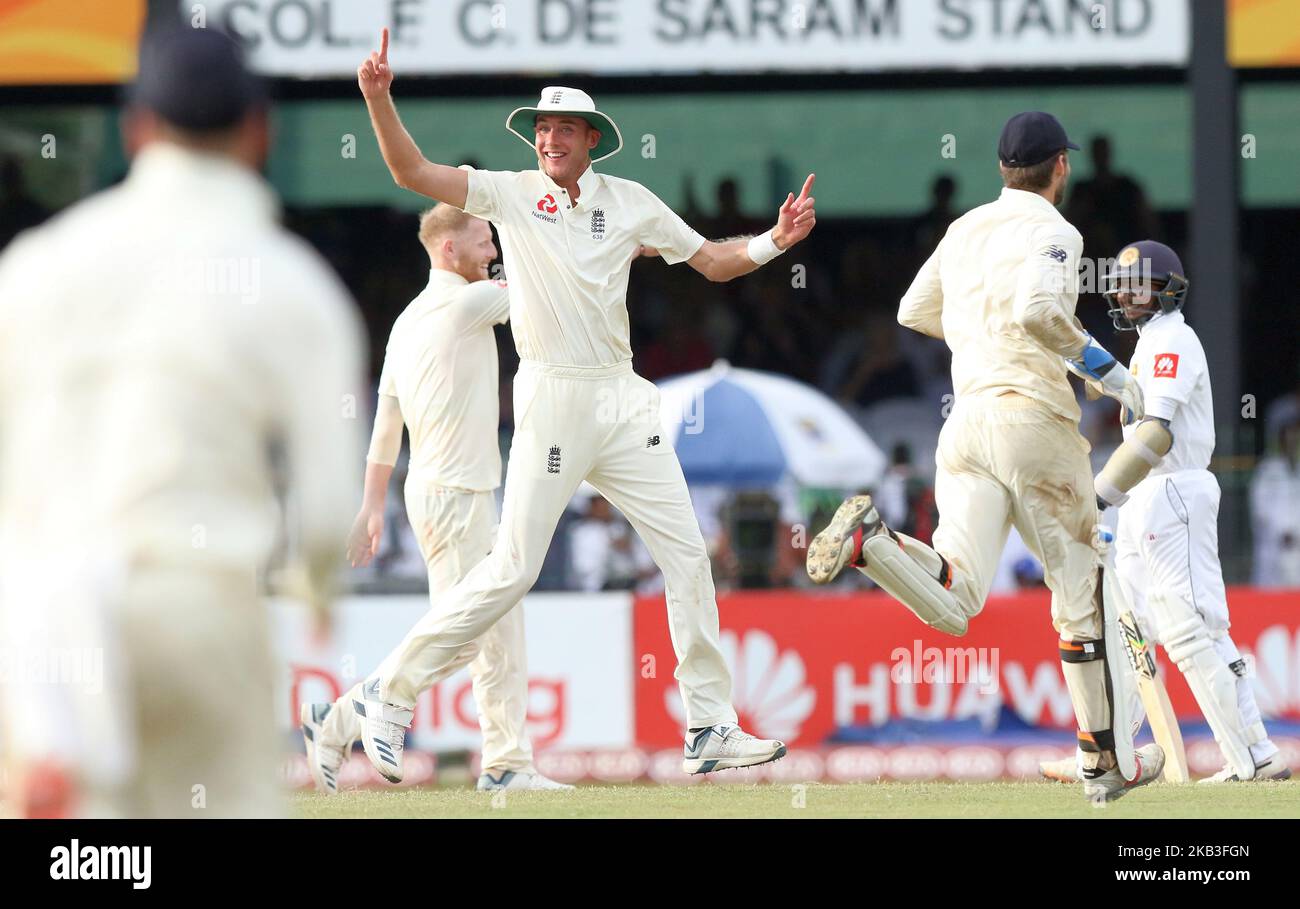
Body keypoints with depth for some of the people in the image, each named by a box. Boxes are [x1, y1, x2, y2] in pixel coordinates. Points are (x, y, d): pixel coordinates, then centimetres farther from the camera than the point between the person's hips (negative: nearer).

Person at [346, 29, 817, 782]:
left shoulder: (630, 202, 9)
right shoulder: (510, 194, 0)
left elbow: (712, 260, 14)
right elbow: (412, 171, -8)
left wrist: (776, 241, -4)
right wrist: (380, 99, -23)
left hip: (624, 401, 4)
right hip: (553, 400, -4)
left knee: (687, 554, 0)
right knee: (514, 568, -7)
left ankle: (712, 728, 6)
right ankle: (393, 690, 5)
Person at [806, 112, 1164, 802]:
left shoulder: (964, 230, 17)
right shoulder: (1052, 231, -3)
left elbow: (914, 311, 28)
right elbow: (1038, 309, -22)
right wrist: (1105, 368, -12)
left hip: (966, 420, 5)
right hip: (1036, 420, -5)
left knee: (952, 605, -8)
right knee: (1083, 595, 10)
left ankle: (869, 539, -34)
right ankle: (1106, 760, 14)